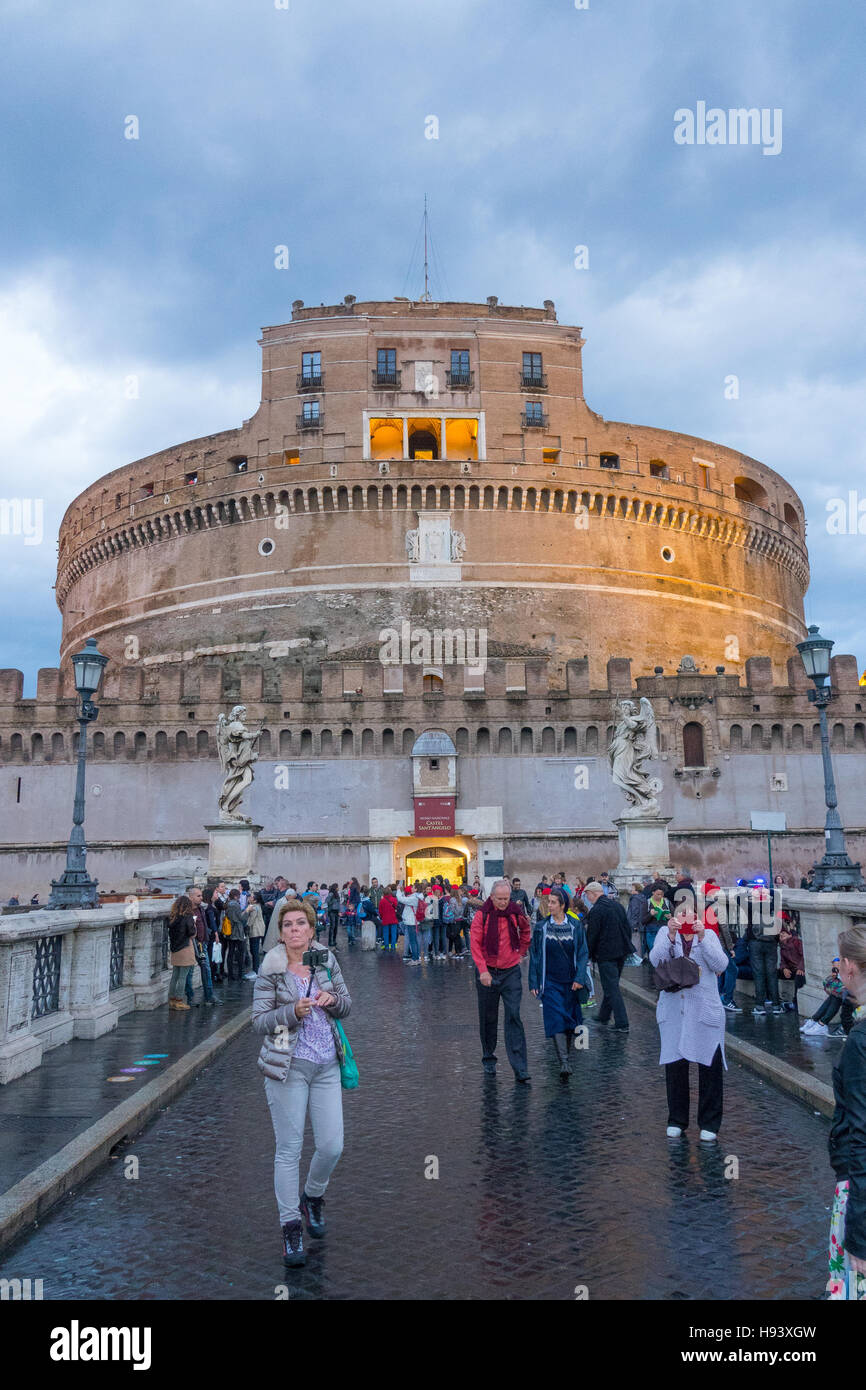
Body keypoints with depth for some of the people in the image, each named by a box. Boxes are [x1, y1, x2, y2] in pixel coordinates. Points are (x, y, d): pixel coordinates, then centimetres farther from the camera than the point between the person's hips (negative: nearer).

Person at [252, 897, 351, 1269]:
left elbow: (347, 1004, 13)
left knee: (332, 1146, 5)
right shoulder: (271, 970, -7)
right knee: (289, 1150, 2)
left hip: (326, 1065, 3)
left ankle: (312, 1197, 35)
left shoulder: (326, 960, 3)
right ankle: (291, 1228, 17)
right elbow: (258, 1021, -7)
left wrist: (332, 1000, -10)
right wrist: (294, 1012, -22)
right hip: (287, 1067, -3)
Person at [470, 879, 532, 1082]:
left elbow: (526, 932, 18)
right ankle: (488, 1059, 30)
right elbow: (475, 944, -13)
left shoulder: (515, 913, -2)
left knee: (514, 1017, -7)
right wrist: (483, 970, -21)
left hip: (511, 972, 1)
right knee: (488, 1018, 11)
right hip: (488, 973, -1)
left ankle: (520, 1070, -7)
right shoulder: (482, 915, -9)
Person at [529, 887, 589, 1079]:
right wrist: (533, 982, -1)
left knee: (571, 1019, 8)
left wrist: (579, 978, -12)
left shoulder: (575, 926, -1)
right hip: (551, 982, -1)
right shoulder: (542, 927, 0)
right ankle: (564, 1064, -14)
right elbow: (535, 955, 3)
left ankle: (567, 1055, 27)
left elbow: (583, 954, -1)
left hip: (571, 982, 1)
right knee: (556, 1020, -11)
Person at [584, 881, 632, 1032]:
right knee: (611, 985, 19)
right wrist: (627, 948, 21)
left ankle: (622, 1024, -3)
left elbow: (591, 936, -14)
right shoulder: (617, 905, 8)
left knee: (612, 988, -2)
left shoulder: (596, 910, -16)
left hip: (606, 954, -8)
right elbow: (627, 928, 13)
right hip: (622, 952, 8)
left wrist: (588, 955, -3)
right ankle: (603, 1016, 32)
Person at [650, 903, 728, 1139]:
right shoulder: (665, 933, 5)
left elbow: (720, 964, -10)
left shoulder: (709, 935, 6)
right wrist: (671, 936, -26)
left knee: (711, 1065, 1)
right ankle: (677, 1120, 23)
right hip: (673, 1010, 0)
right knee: (674, 1064, 7)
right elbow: (656, 959, -12)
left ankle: (709, 1123, 17)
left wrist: (702, 937, -21)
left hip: (705, 1010, 0)